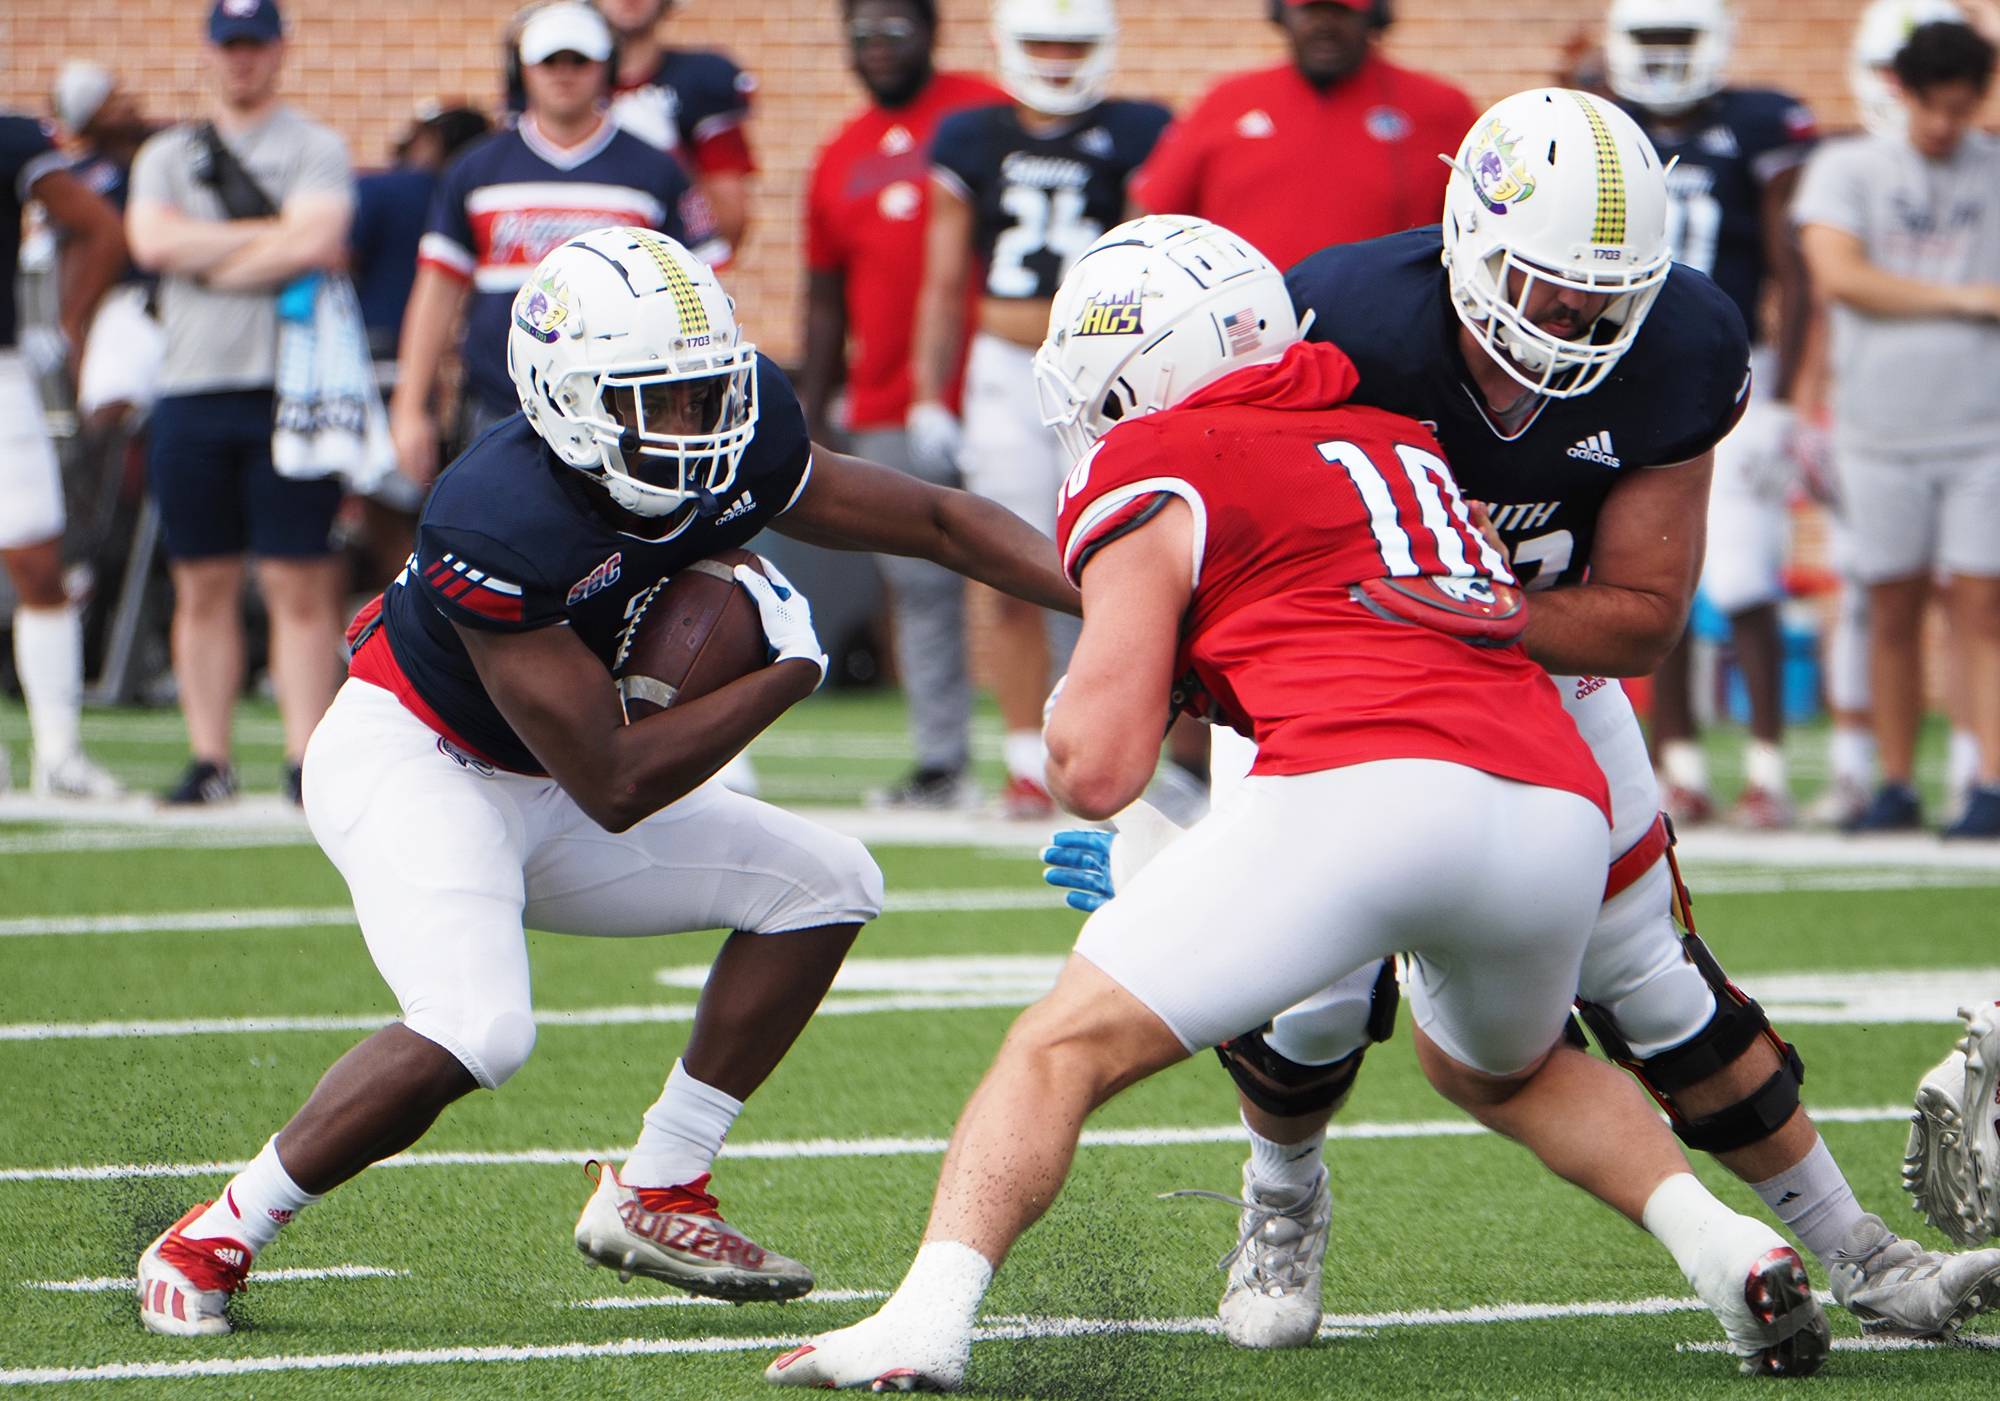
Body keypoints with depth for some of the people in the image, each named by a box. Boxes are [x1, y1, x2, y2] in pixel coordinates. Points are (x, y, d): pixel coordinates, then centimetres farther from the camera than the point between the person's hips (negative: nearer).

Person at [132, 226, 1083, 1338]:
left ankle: (655, 1198, 9)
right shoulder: (499, 527, -34)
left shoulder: (740, 454, -13)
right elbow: (612, 789, -29)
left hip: (539, 793, 8)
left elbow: (935, 521, 1)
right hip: (411, 759, -8)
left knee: (826, 885, 4)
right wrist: (787, 674, -23)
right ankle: (215, 1240, -13)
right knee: (479, 1029, -32)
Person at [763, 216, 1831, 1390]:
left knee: (1065, 1050, 4)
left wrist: (1072, 705, 29)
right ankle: (1723, 1244, 17)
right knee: (1502, 1069, 35)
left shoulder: (1157, 473, 11)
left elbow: (1098, 773, 5)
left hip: (1366, 794, -6)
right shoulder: (1399, 437, 31)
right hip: (1560, 802, 6)